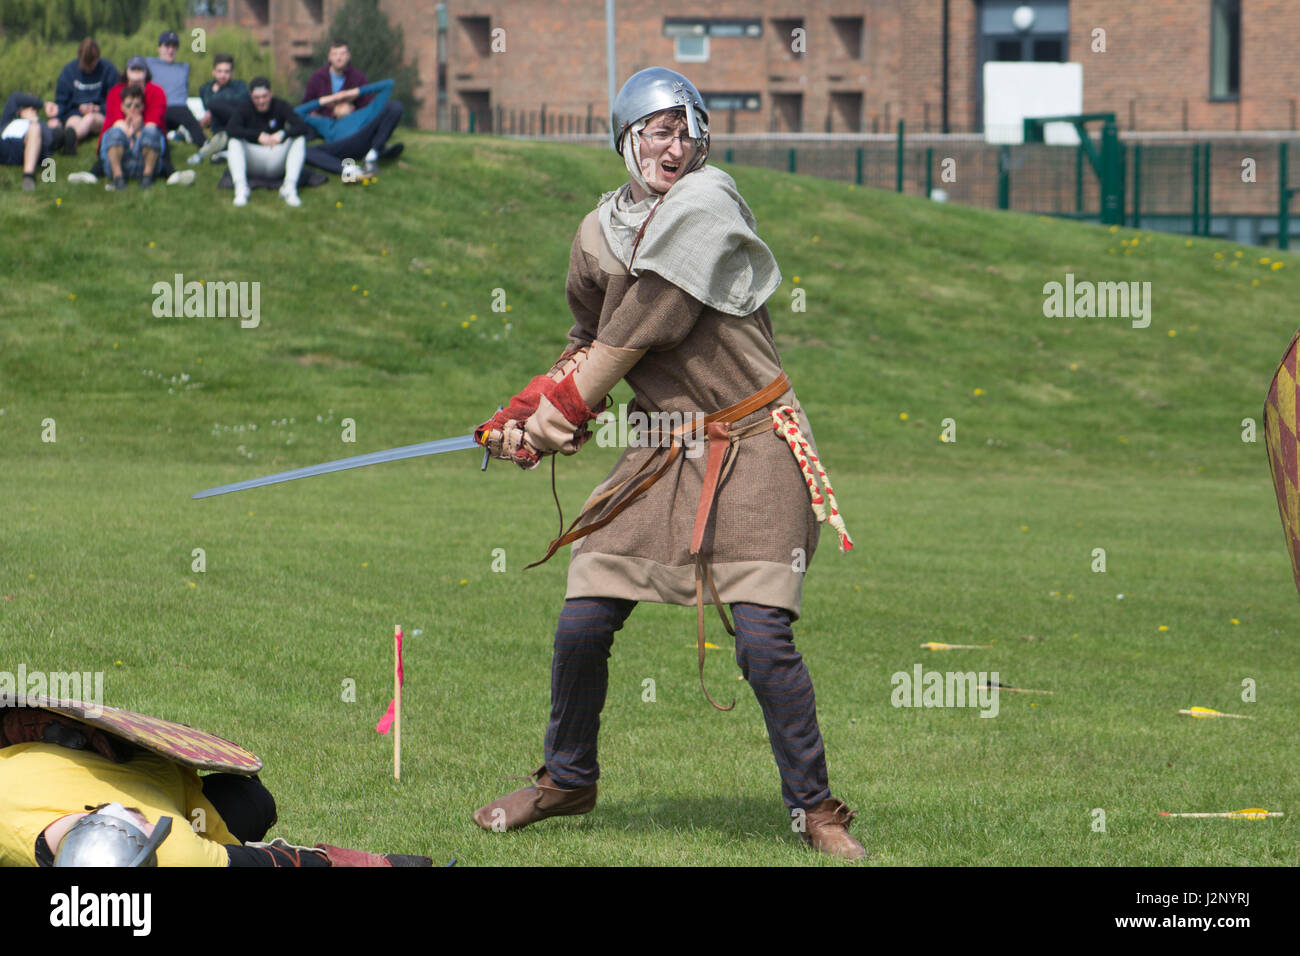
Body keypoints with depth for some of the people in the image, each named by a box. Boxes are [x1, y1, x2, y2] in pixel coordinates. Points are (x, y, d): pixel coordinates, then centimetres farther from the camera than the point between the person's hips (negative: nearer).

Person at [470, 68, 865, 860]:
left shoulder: (706, 202, -14)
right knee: (582, 624, 2)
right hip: (664, 451, 6)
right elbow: (591, 345, 19)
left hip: (753, 446, -5)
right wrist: (523, 415, 2)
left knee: (763, 637, -13)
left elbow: (639, 326, -17)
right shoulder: (600, 234, 6)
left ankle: (817, 808, 1)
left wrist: (558, 411, -10)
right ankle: (567, 781, 24)